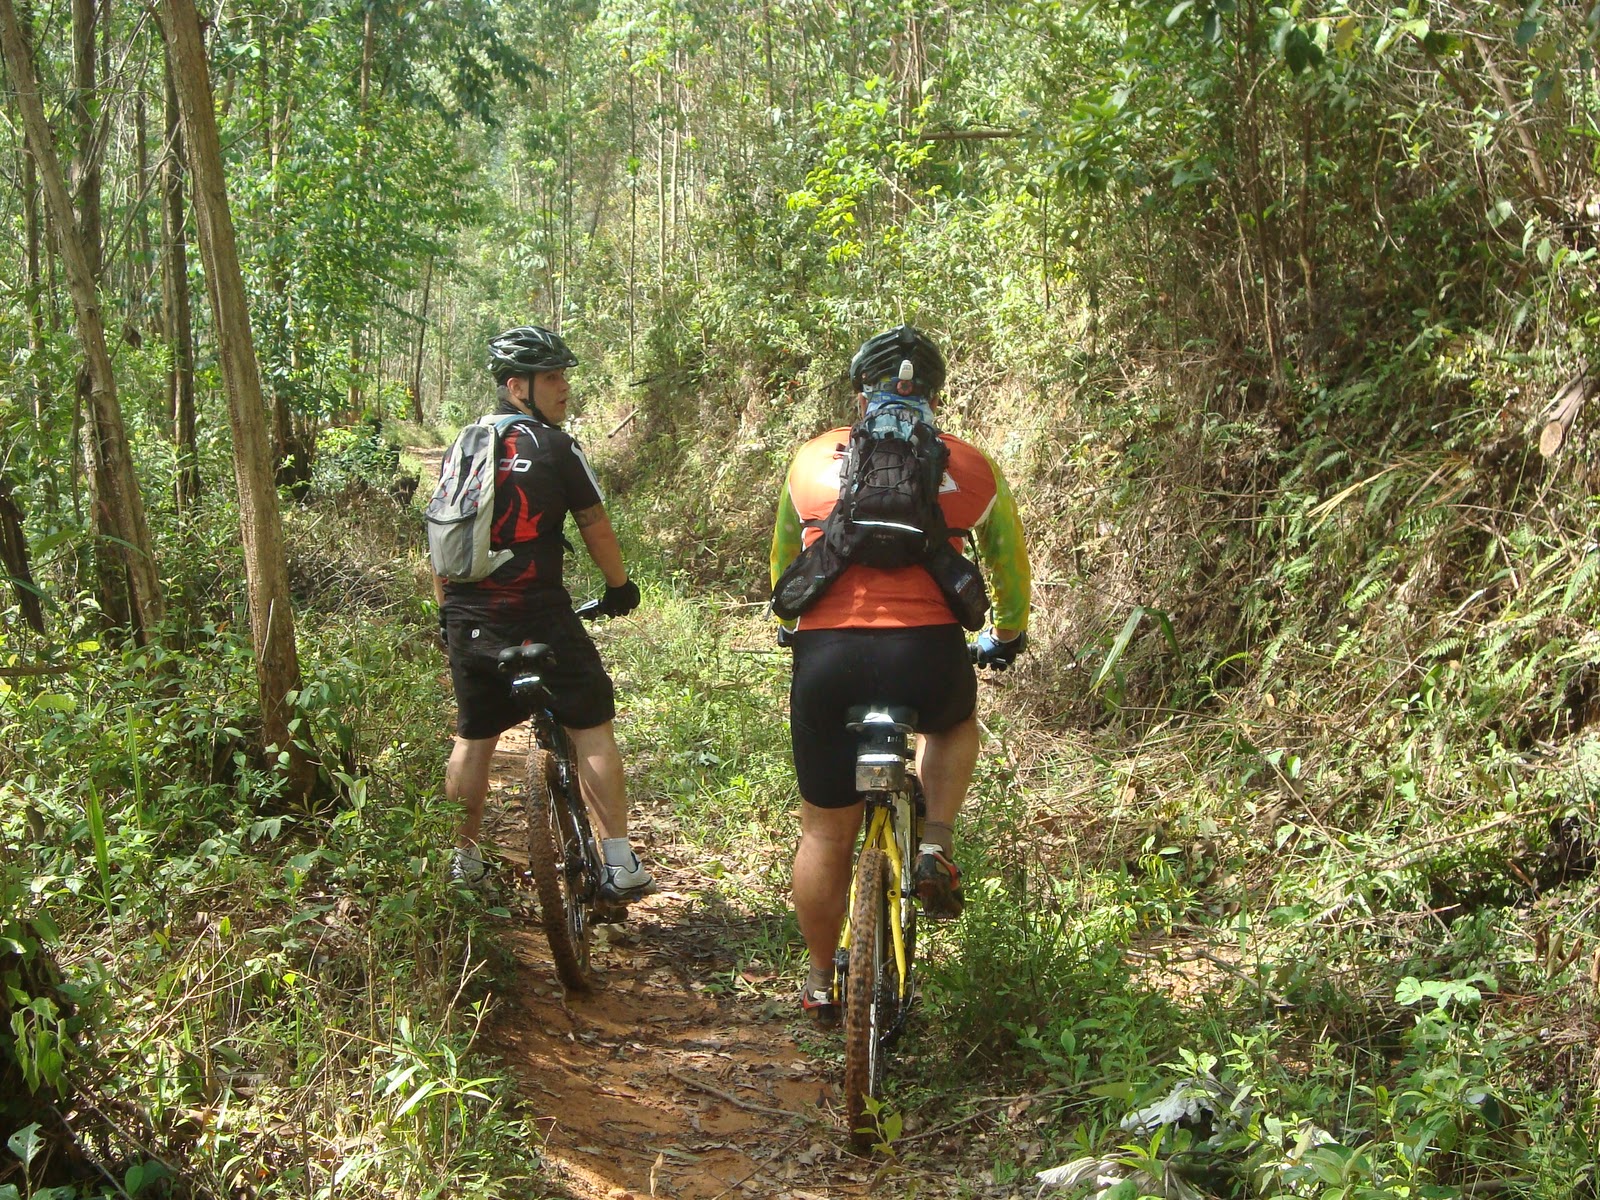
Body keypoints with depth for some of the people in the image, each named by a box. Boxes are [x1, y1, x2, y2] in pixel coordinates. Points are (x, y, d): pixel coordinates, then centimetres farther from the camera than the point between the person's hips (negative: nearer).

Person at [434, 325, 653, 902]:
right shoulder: (554, 447, -7)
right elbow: (595, 527, -3)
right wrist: (620, 585, 13)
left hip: (468, 622, 6)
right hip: (537, 617, -6)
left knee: (473, 738, 18)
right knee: (591, 729, 3)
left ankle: (462, 857, 26)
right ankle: (619, 864, 1)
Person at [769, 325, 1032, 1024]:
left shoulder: (812, 459, 14)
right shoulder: (970, 467, 12)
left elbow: (782, 560, 28)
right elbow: (1010, 566, 26)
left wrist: (790, 625, 47)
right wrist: (1007, 637, 45)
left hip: (827, 657, 1)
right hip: (927, 656, 0)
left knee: (826, 833, 17)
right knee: (955, 723, 36)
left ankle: (820, 984, 31)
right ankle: (936, 847, 15)